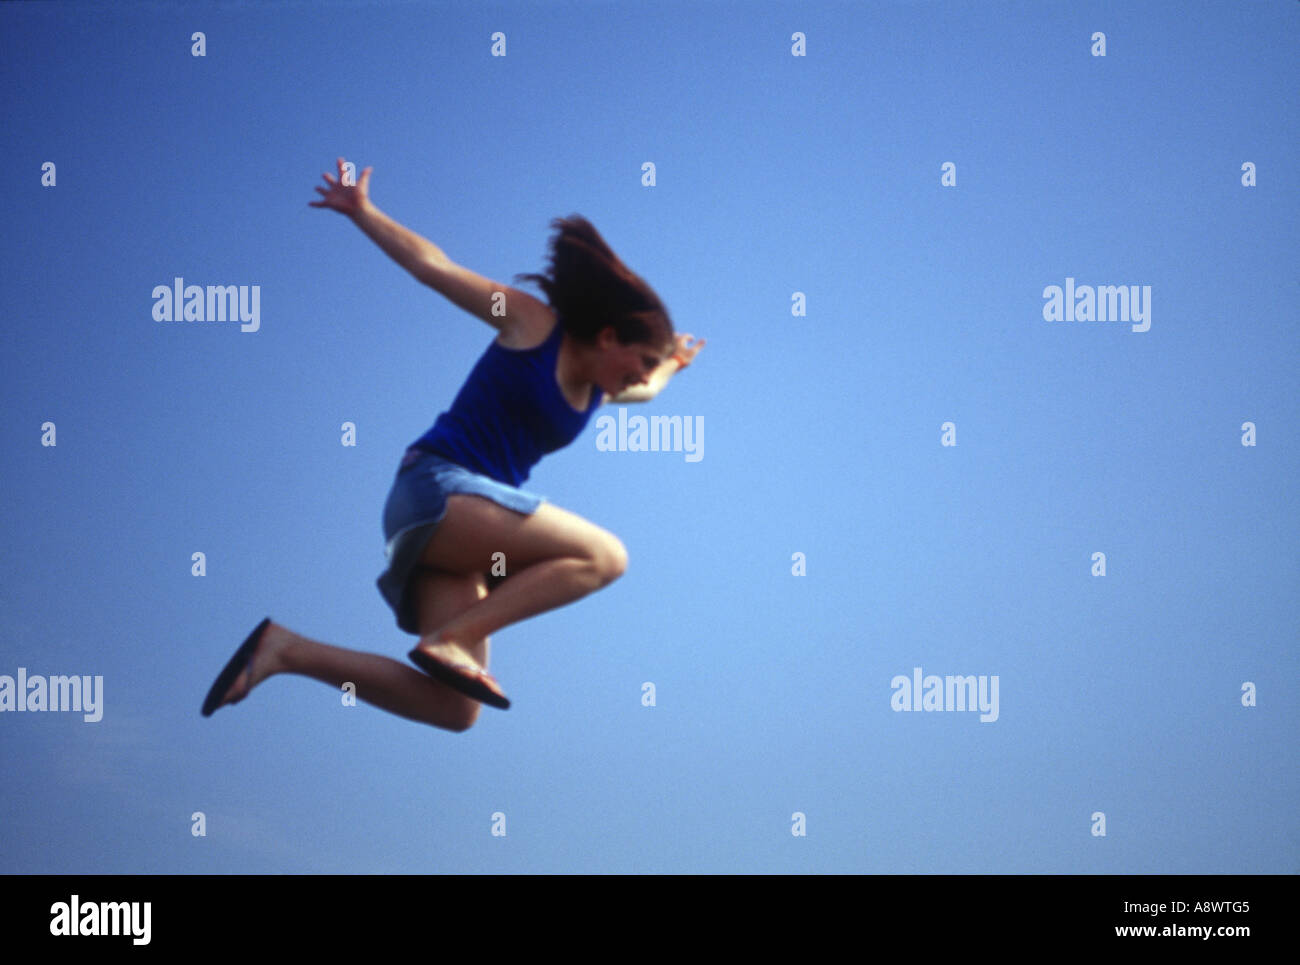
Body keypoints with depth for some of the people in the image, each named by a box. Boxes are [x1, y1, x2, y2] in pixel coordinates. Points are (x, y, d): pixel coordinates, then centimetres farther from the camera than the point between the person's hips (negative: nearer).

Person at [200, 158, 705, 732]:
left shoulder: (601, 389, 18)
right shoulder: (531, 322, -2)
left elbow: (647, 389, 45)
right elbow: (433, 266, 2)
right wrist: (361, 212, 3)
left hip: (465, 520, 8)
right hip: (437, 489, -8)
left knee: (453, 709, -6)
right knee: (603, 555, -21)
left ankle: (288, 649, -6)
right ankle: (450, 640, -25)